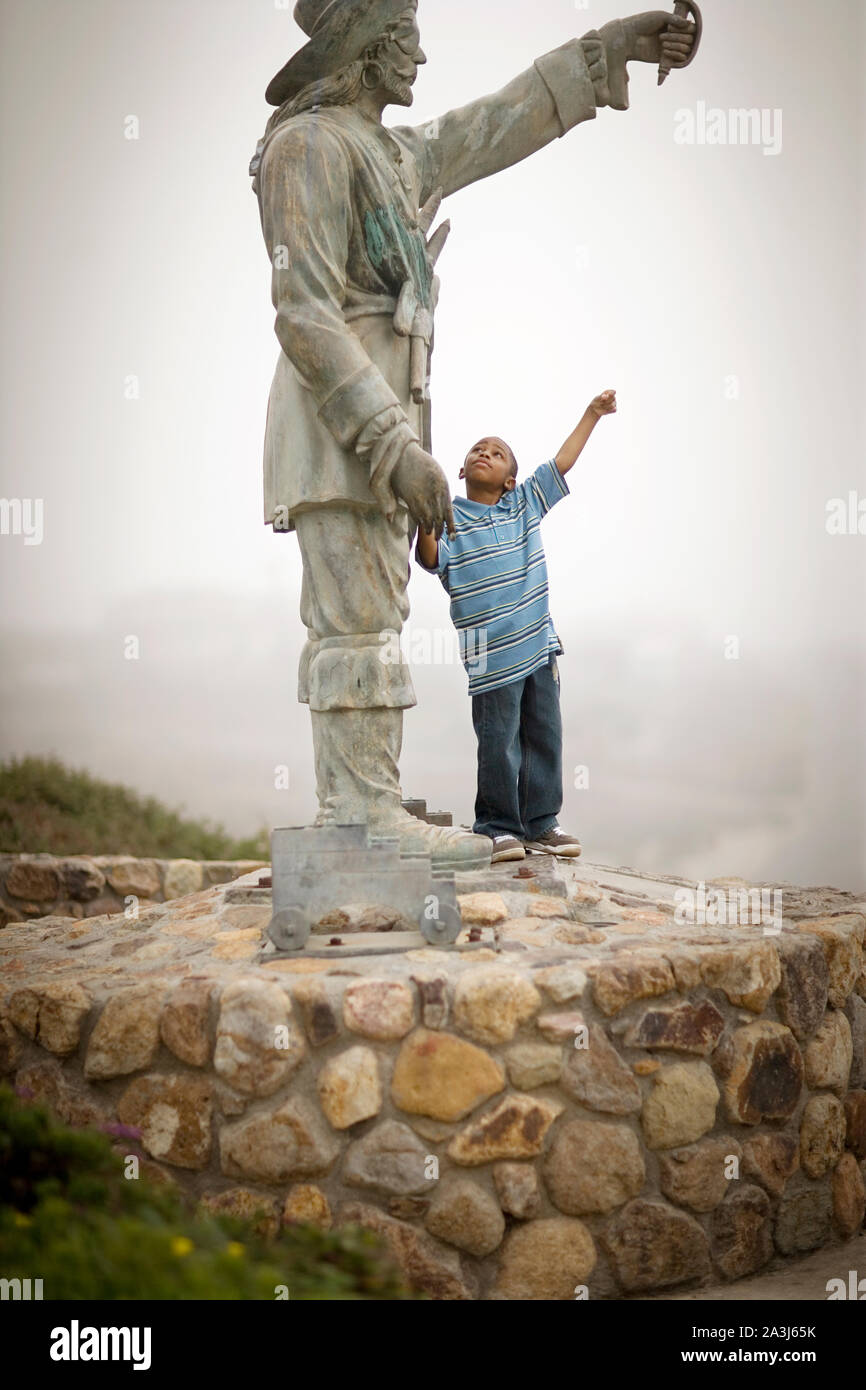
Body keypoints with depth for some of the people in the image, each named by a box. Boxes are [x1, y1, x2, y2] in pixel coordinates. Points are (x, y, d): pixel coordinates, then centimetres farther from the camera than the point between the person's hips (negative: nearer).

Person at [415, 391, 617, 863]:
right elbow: (432, 560, -16)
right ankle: (497, 827, 7)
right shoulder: (450, 519, -2)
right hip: (491, 654, -5)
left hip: (538, 645, 5)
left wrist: (592, 413, 20)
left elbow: (560, 463, 17)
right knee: (499, 744, -4)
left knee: (545, 736, 9)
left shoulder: (525, 505, 12)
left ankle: (541, 824, 18)